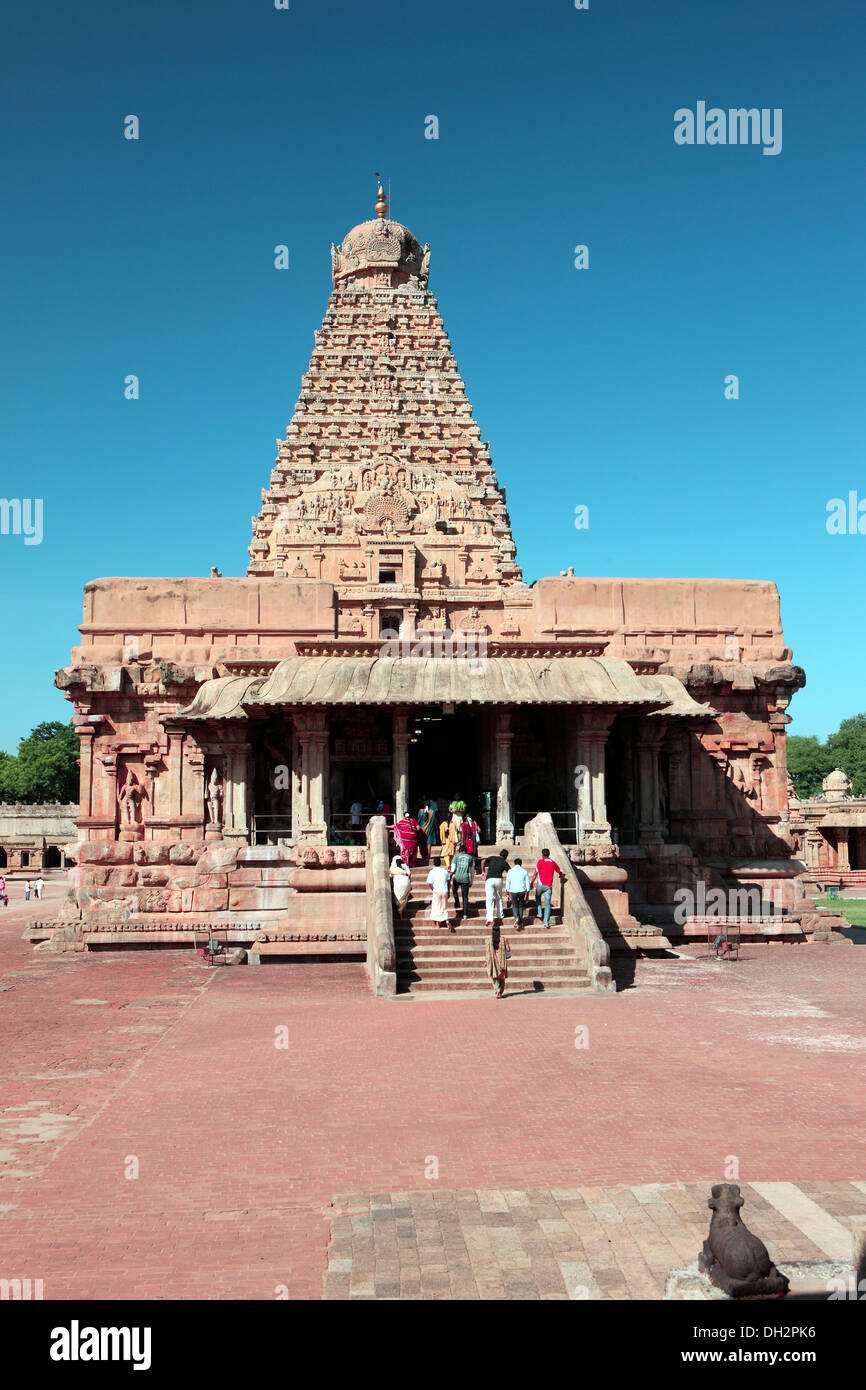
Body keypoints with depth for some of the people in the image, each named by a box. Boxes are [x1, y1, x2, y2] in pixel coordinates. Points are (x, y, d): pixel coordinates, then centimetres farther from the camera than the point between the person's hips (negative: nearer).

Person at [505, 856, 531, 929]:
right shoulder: (524, 871, 5)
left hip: (513, 891, 0)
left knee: (515, 906, 13)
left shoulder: (510, 871, 4)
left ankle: (516, 918, -13)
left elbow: (507, 883, 5)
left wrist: (508, 894, 12)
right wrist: (527, 895, 7)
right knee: (521, 906, 18)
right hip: (522, 891, 0)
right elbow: (527, 884, 3)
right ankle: (520, 922, 16)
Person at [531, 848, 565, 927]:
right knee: (547, 904, 2)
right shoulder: (553, 863, 10)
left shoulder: (540, 861, -3)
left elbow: (535, 873, -8)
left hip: (540, 884, -2)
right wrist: (561, 876, 46)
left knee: (538, 897, 27)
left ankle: (539, 913, 15)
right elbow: (560, 872, 24)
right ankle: (546, 922, -4)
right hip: (549, 886, 2)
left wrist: (531, 883, -1)